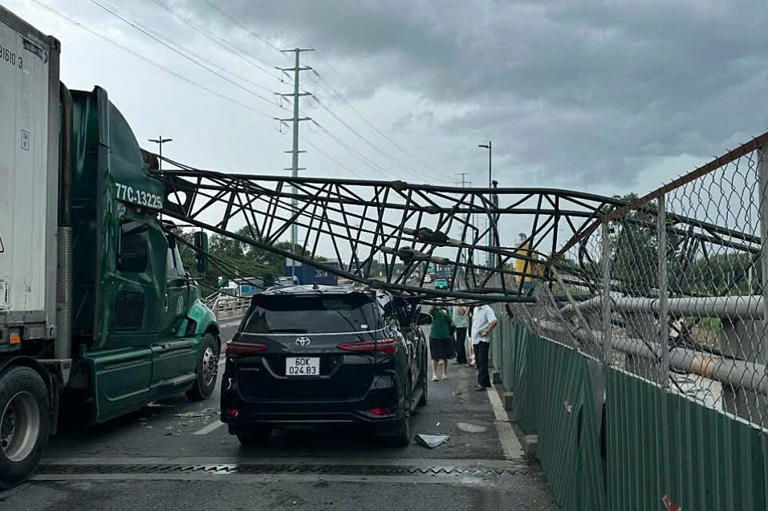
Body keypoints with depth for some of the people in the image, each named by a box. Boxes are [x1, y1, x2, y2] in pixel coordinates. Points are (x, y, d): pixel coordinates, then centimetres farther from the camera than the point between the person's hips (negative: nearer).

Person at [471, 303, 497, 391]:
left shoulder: (487, 309, -11)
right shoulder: (475, 309, 15)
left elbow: (494, 322, -25)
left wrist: (486, 332, -19)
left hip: (483, 340, -8)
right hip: (475, 340, 8)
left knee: (482, 362, -9)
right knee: (478, 362, 12)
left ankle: (482, 383, -8)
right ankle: (486, 382, 20)